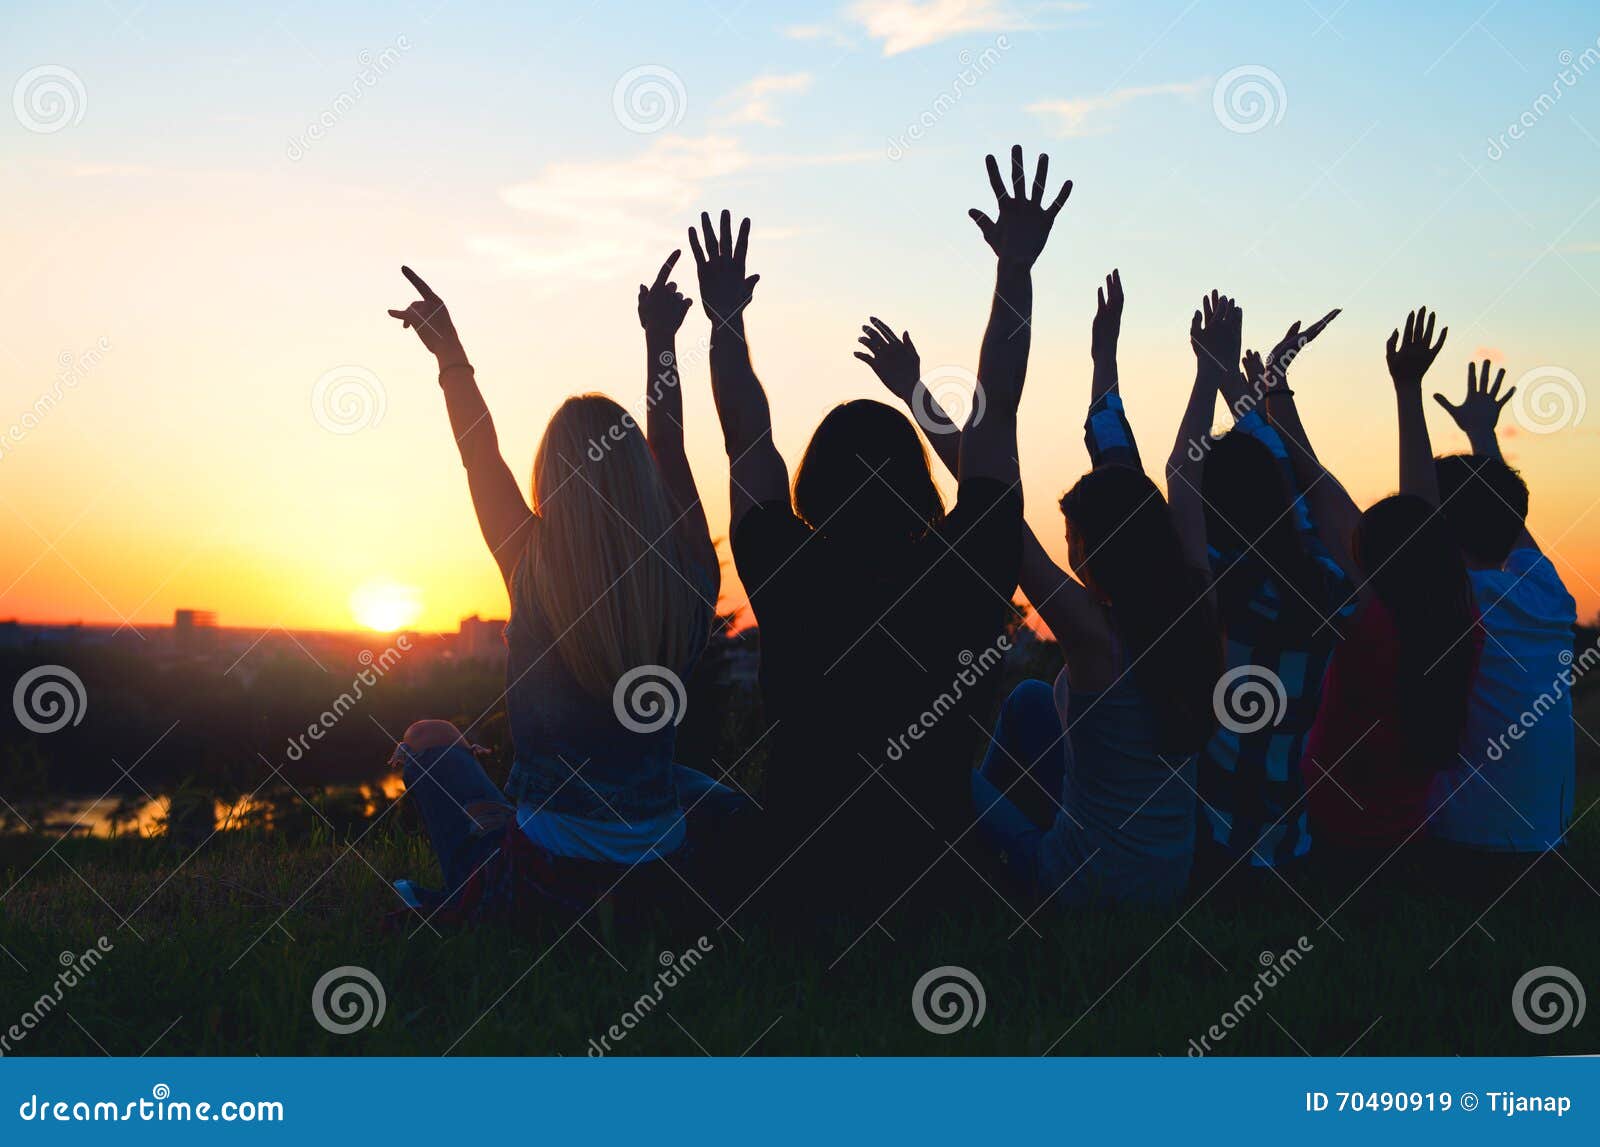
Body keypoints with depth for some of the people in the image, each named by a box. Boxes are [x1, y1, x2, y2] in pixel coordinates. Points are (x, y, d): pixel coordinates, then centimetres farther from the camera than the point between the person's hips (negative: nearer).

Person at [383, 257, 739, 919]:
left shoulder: (535, 580, -15)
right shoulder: (689, 583, -10)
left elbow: (481, 460, 1)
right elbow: (669, 454, 7)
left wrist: (451, 353, 15)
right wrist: (661, 341, 20)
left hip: (549, 868, -3)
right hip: (662, 871, 4)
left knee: (429, 739, 23)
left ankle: (473, 901, 14)